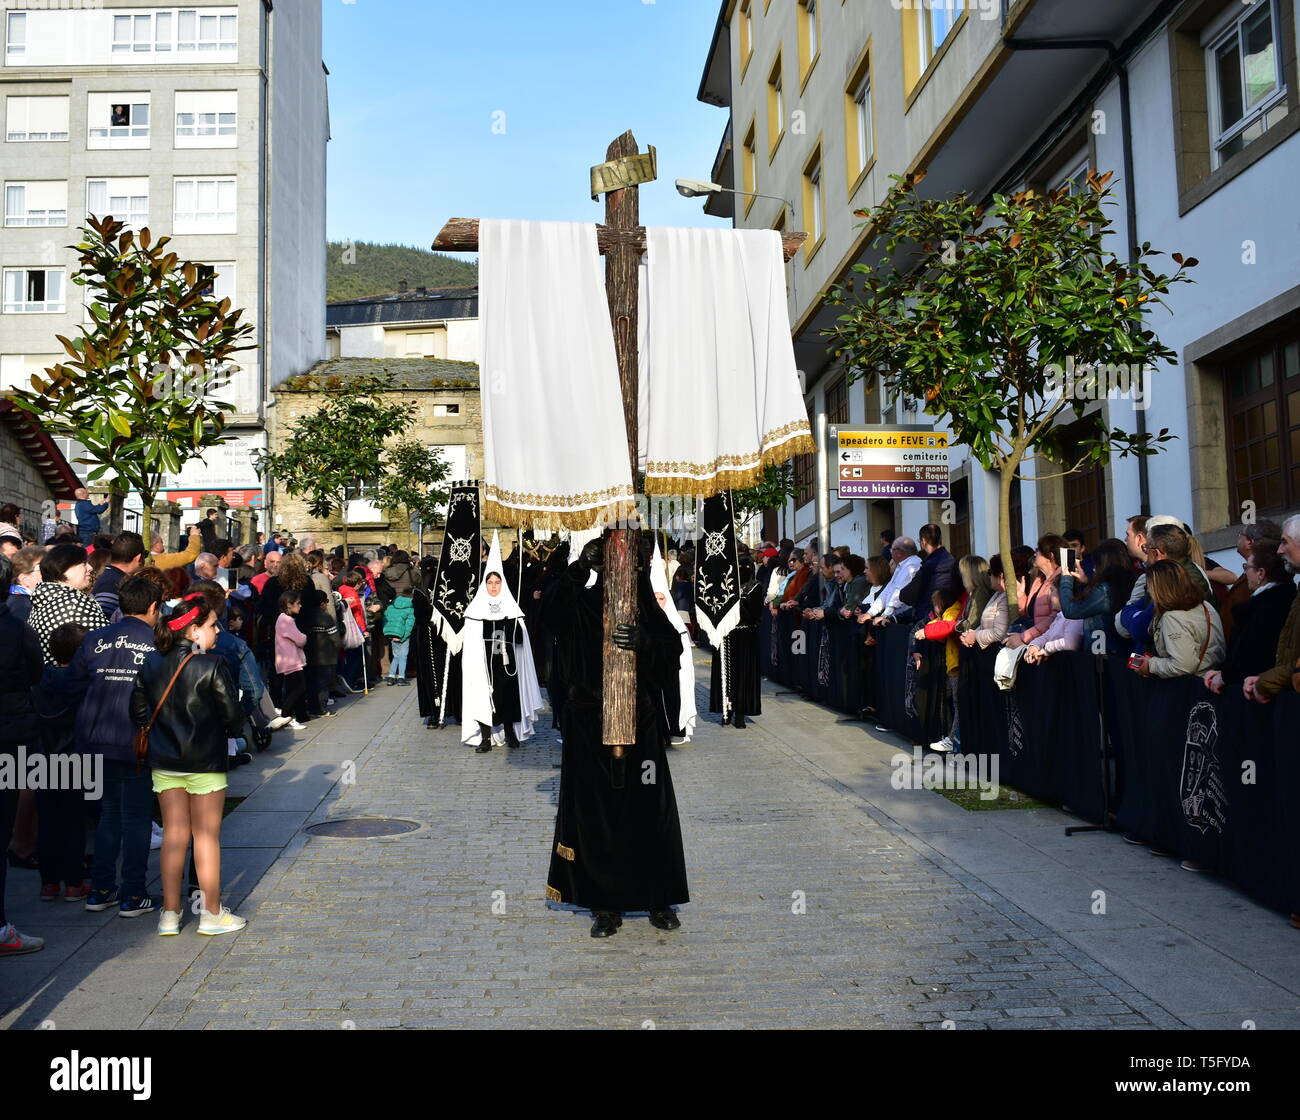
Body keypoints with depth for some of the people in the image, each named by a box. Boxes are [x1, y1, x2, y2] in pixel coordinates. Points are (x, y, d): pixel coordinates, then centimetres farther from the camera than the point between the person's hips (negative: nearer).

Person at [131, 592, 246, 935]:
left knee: (173, 835, 12)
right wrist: (230, 731, 9)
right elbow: (232, 714, -12)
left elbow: (138, 713, 6)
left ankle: (170, 913, 17)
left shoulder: (151, 664, 2)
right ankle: (212, 914, 13)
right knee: (207, 836, 5)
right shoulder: (211, 666, -14)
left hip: (164, 761, 5)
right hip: (205, 761, -5)